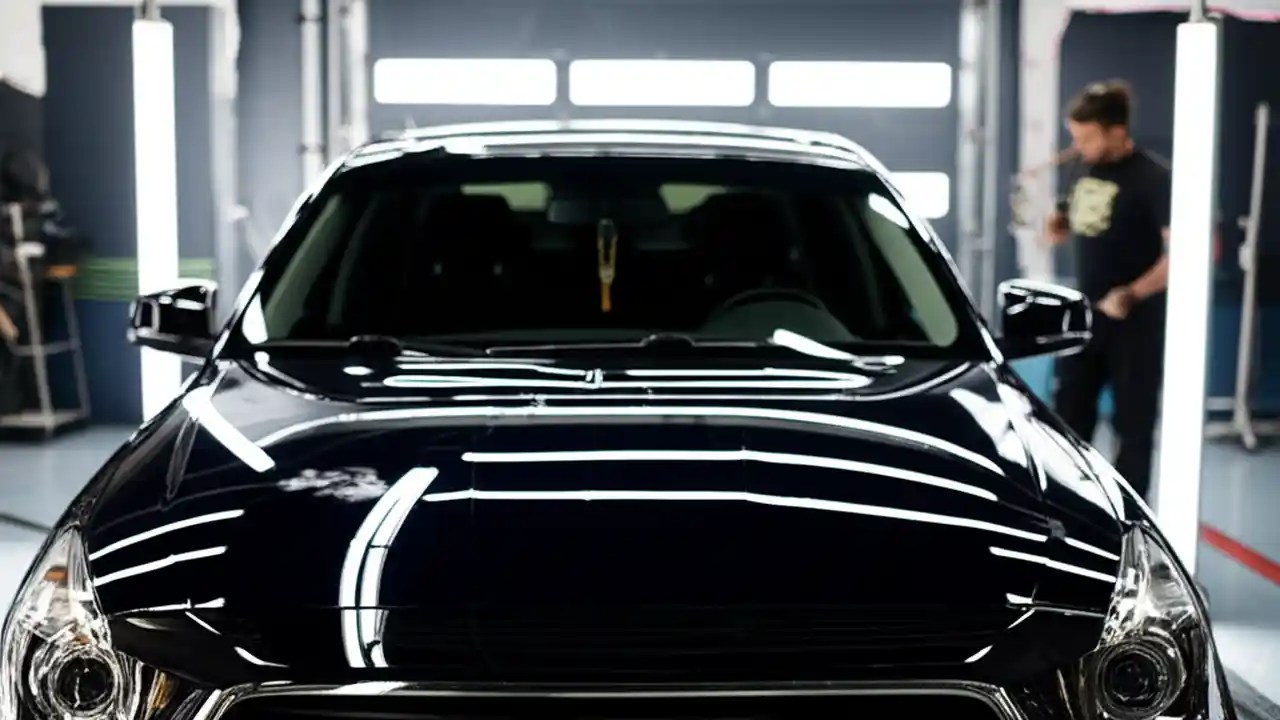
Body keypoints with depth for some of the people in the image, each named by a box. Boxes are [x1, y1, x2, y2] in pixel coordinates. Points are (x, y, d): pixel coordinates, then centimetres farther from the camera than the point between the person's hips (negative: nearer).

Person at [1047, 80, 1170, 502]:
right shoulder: (1085, 171, 6)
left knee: (1132, 424, 4)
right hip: (1085, 315, 7)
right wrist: (1059, 227, -1)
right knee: (1069, 416, 10)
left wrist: (1132, 294, -28)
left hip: (1135, 322, -7)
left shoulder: (1153, 178, -16)